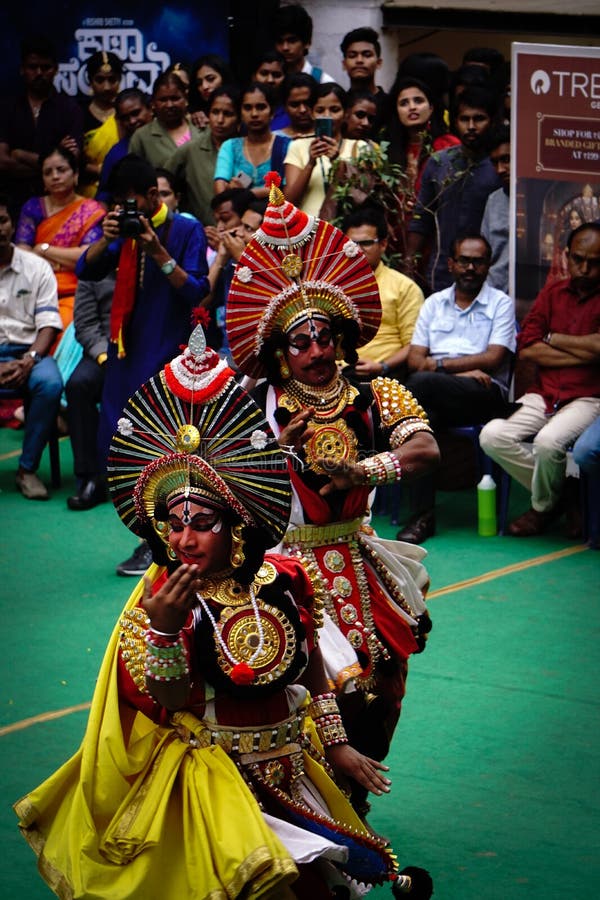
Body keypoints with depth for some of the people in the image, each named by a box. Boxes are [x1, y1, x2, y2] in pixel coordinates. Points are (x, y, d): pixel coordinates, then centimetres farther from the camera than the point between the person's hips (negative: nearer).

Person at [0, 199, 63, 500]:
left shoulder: (36, 267, 7)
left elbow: (48, 324, 2)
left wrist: (29, 359, -18)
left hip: (27, 352, 1)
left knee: (50, 383, -33)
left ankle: (27, 468, -18)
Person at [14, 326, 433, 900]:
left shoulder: (284, 582, -4)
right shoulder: (161, 599, -13)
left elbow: (311, 666, 11)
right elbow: (168, 706, -19)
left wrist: (336, 745, 14)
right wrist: (164, 631, -34)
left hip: (289, 764, 4)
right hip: (215, 778, -4)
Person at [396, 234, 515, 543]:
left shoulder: (500, 303, 11)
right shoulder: (434, 303, 22)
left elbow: (493, 359, -3)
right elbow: (414, 359, 12)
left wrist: (438, 364, -4)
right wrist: (461, 370, -6)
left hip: (486, 393, -3)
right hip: (437, 399, 3)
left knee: (421, 384, -34)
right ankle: (422, 515, -37)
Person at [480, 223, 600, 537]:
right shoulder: (552, 294, 14)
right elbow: (527, 348, 3)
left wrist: (553, 339, -2)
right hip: (543, 395, 5)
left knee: (549, 440, -34)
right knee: (492, 435, -19)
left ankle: (543, 508, -2)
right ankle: (561, 495, -2)